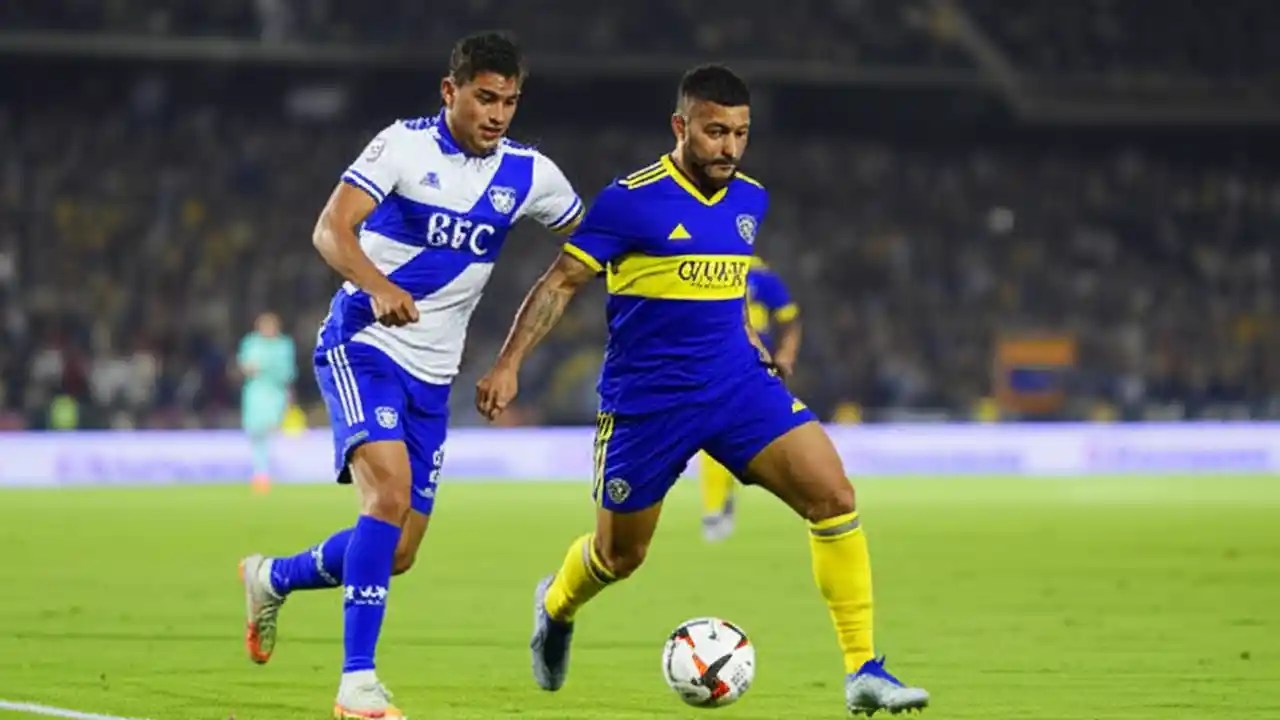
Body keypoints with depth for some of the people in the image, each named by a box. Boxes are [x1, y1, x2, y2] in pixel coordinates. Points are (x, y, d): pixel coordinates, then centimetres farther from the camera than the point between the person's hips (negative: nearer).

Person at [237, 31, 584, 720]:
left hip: (432, 375, 6)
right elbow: (331, 229, -23)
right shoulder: (405, 146, -11)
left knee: (396, 555, 6)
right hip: (362, 347, -6)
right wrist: (378, 285, -42)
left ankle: (272, 578, 34)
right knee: (389, 492, -28)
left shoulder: (528, 174, 2)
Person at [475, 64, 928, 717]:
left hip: (738, 385, 4)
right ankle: (555, 606, 47)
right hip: (645, 401, -4)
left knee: (833, 497, -15)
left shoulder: (750, 200, 5)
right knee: (620, 555, 9)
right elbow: (561, 282, -9)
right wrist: (508, 364, -16)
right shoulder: (631, 200, -13)